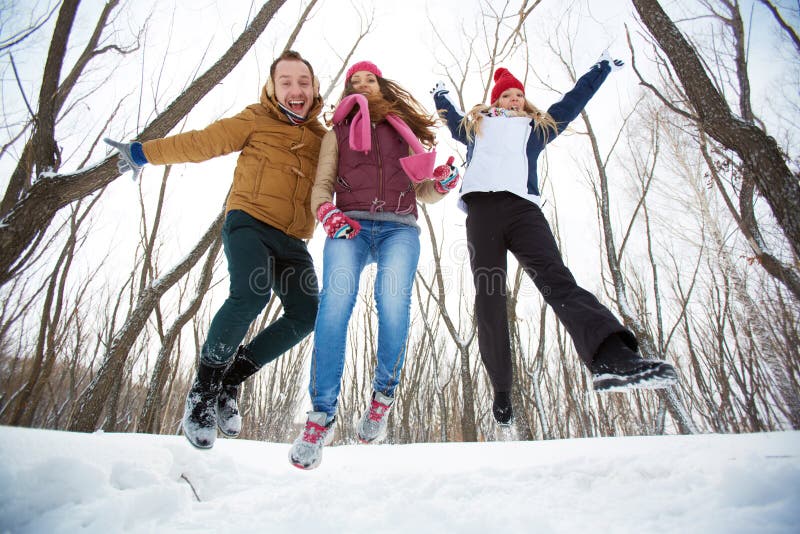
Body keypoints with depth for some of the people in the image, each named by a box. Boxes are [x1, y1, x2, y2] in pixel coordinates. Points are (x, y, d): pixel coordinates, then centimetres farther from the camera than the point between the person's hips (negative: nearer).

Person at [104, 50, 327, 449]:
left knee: (307, 314, -12)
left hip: (292, 242, 4)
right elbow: (202, 142, 10)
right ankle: (204, 386, -7)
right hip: (249, 222, -4)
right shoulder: (256, 121, 8)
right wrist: (145, 153, 11)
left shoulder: (323, 139, 17)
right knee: (251, 294, -30)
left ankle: (231, 376, 5)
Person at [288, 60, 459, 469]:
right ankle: (321, 416, -22)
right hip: (350, 225, 0)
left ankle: (383, 395, -8)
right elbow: (322, 185, 15)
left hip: (399, 227, 1)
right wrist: (327, 212, -8)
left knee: (393, 300, -27)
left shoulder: (405, 131, 27)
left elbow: (421, 191, 23)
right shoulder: (337, 133, 26)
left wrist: (443, 182, 0)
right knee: (335, 301, -26)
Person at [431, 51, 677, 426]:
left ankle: (611, 356, -42)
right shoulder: (474, 125, 34)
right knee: (488, 299, -10)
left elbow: (574, 100, 46)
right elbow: (449, 115, 54)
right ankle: (501, 389, -5)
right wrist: (440, 95, 69)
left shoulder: (538, 126, 35)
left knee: (557, 279, -23)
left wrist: (602, 68, 57)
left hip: (523, 208, 0)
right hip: (482, 209, 0)